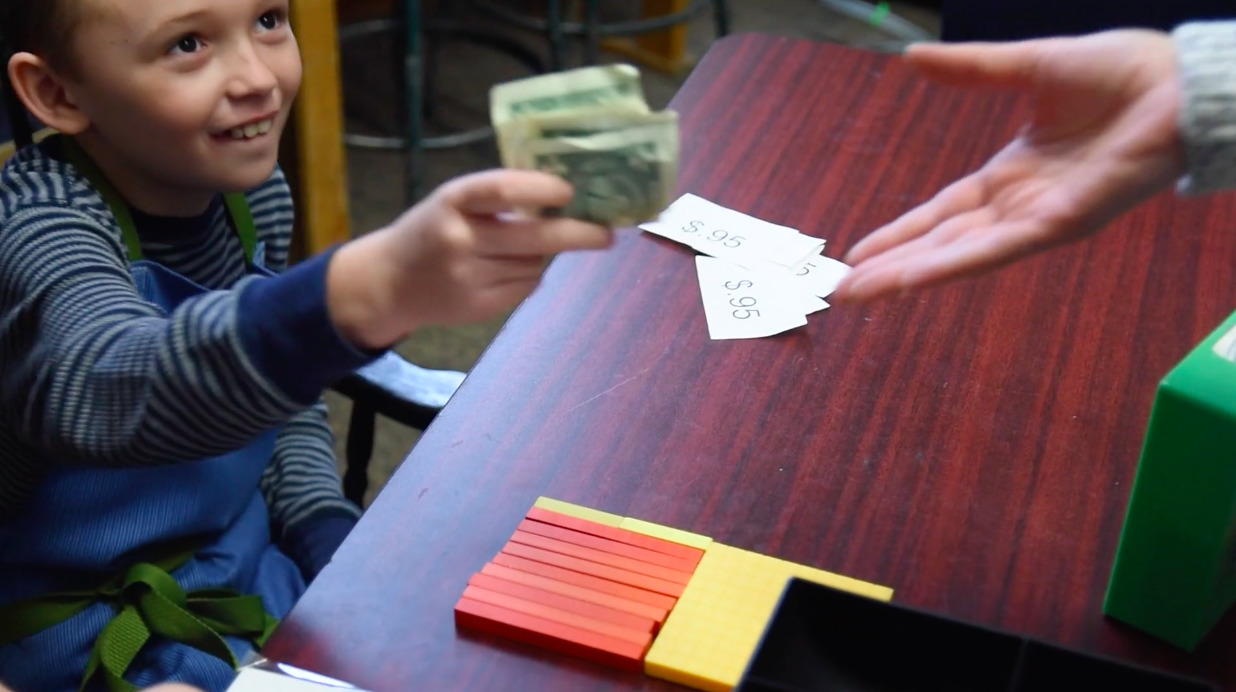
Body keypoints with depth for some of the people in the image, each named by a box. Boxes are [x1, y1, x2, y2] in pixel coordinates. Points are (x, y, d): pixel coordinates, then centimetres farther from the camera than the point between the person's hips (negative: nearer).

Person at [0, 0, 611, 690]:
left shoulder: (250, 188, -5)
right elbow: (109, 388, -47)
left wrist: (335, 543, -4)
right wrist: (377, 289, -63)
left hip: (247, 555, 6)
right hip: (95, 627, -6)